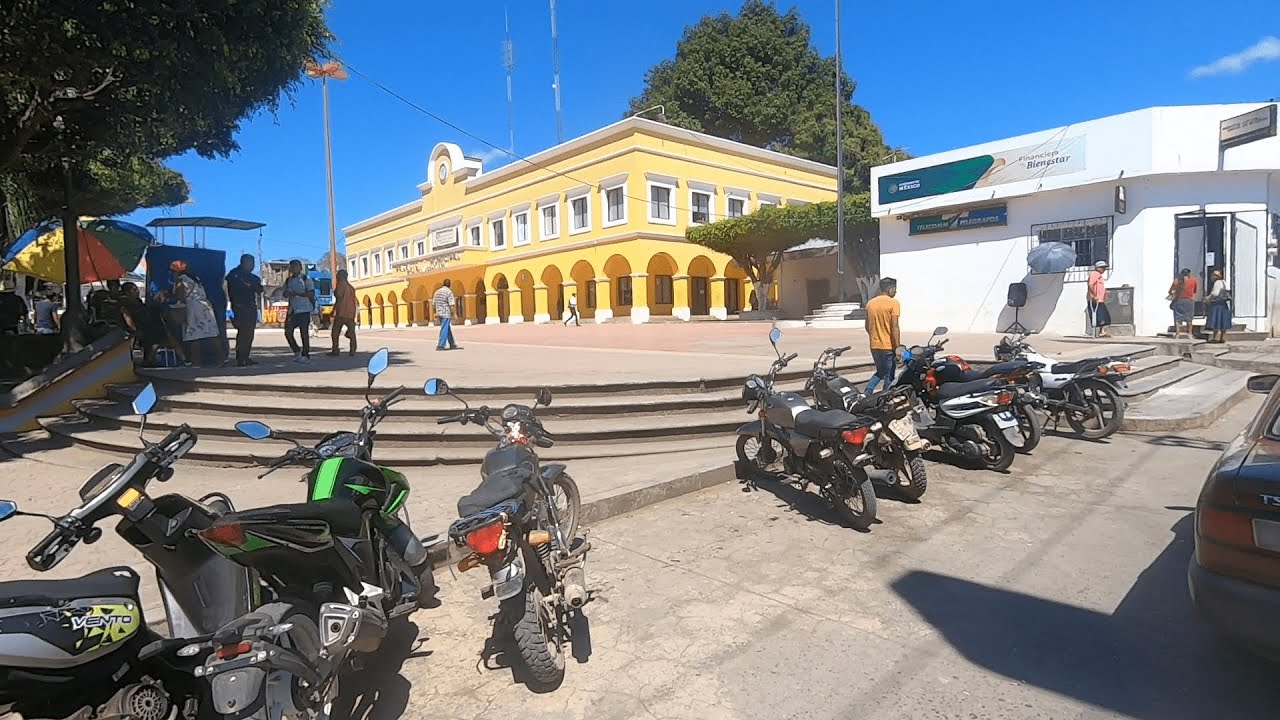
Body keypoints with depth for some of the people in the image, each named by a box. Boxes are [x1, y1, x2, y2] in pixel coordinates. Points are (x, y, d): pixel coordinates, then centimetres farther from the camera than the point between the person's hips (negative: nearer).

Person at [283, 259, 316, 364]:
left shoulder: (306, 279, -3)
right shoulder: (288, 280, 15)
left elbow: (311, 294, -11)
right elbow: (285, 294, 17)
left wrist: (297, 293, -17)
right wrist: (288, 293, -6)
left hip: (304, 309, -6)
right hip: (292, 310, 6)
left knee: (304, 332, -2)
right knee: (288, 332, 0)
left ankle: (306, 355, 4)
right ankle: (297, 351, 17)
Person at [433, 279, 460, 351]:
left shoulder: (437, 291, 11)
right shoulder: (449, 292, -10)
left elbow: (433, 303, 12)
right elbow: (451, 305, -16)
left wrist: (435, 313, 19)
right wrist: (453, 314, -11)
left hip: (439, 313, 7)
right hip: (446, 314, -7)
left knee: (448, 329, 14)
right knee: (444, 330, -4)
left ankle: (452, 345, 19)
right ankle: (440, 346, -6)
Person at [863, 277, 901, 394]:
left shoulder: (870, 303, 8)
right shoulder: (893, 303, -11)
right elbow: (894, 327, -17)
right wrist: (898, 348, -14)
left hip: (874, 345, 6)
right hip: (888, 346, -6)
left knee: (880, 372, 21)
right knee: (889, 377, 6)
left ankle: (867, 392, 4)